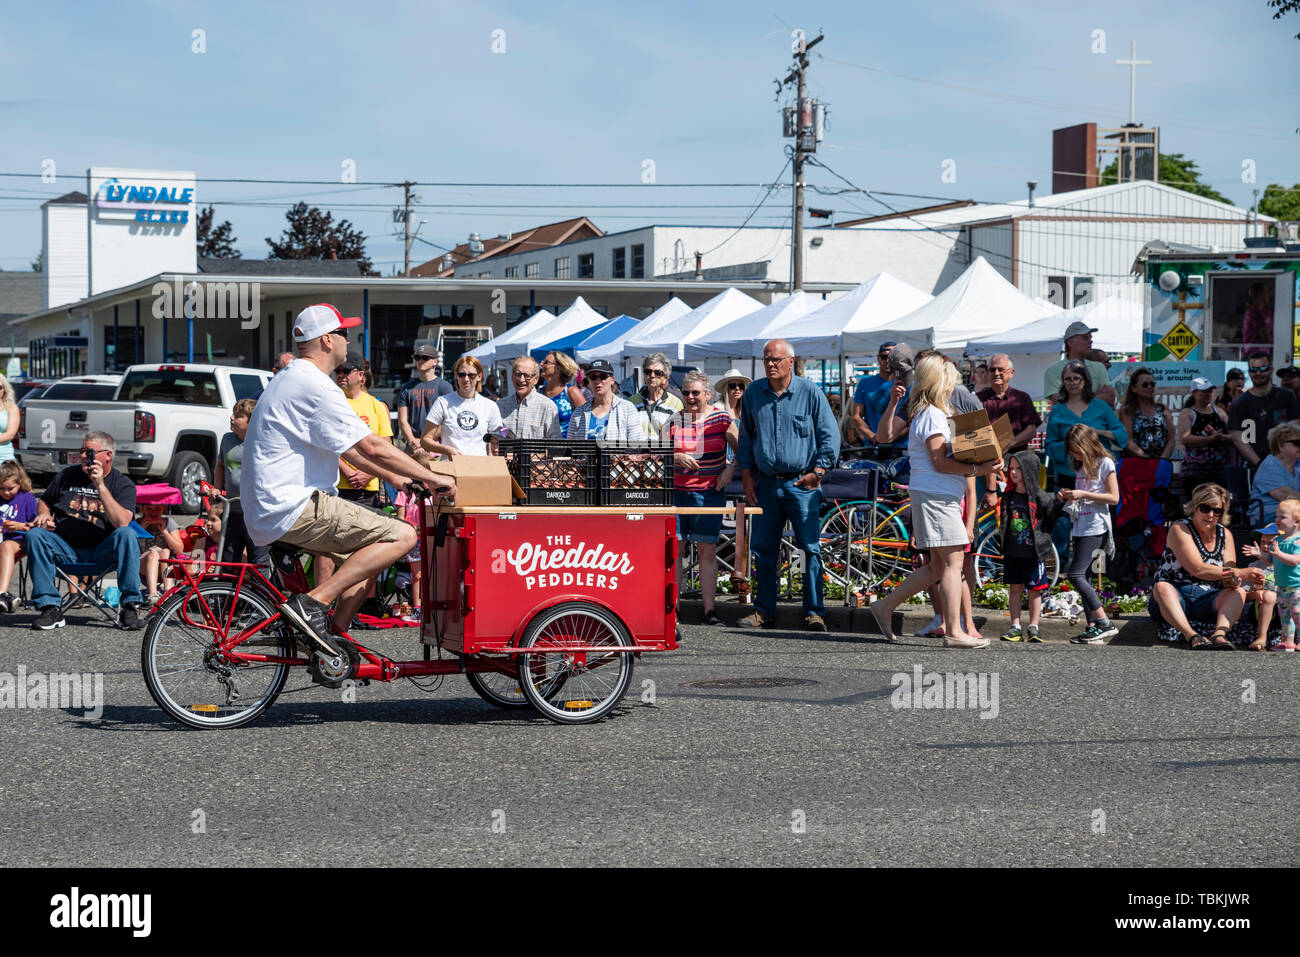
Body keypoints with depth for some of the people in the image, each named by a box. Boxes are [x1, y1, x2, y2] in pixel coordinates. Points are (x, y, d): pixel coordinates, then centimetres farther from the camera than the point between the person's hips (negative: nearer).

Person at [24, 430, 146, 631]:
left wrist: (100, 485, -20)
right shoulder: (68, 475, 12)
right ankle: (49, 608, -24)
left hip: (101, 552, -2)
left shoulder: (123, 484, 2)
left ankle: (130, 606, -29)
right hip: (66, 550, 3)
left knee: (127, 535, -33)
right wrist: (44, 514, 1)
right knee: (35, 535, -26)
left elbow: (122, 522, -16)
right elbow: (44, 501, 26)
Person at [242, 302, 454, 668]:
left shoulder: (292, 380, 20)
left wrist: (395, 477, 23)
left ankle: (331, 641, 12)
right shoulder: (315, 386, -15)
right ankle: (312, 604, -18)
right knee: (401, 536, -16)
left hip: (269, 508, 11)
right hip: (293, 508, -11)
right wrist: (432, 478, -9)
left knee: (370, 555, 22)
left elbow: (348, 446, 26)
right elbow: (372, 447, -18)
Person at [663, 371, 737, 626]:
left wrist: (730, 469, -9)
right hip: (675, 491, 1)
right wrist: (676, 458, -18)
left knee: (708, 551, -1)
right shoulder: (673, 421, 5)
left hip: (710, 493, -1)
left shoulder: (721, 419, 2)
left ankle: (709, 610, 0)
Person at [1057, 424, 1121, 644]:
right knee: (1082, 577, 4)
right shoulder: (1081, 466, 18)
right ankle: (1093, 626, 5)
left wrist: (1083, 494, -14)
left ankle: (1104, 624, -16)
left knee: (1075, 575, -17)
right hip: (1079, 528, 9)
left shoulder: (1105, 463, -5)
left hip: (1095, 528, -9)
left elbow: (1114, 498, -10)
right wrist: (1068, 496, 7)